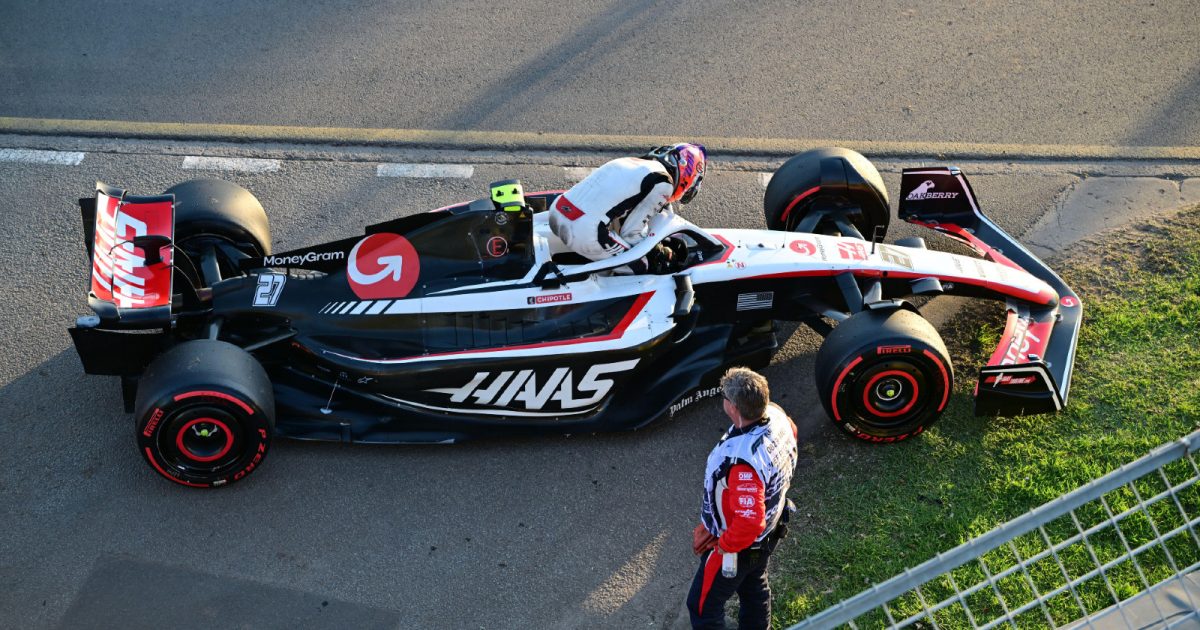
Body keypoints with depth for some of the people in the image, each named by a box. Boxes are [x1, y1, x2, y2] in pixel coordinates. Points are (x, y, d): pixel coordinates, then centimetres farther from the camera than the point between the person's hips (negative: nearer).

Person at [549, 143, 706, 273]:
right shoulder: (663, 183, -4)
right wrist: (659, 252, 13)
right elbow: (630, 233, -3)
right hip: (585, 231, -9)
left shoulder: (635, 163, 20)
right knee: (638, 267, 10)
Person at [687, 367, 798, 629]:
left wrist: (722, 546, -23)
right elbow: (792, 431, 7)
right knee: (754, 589, 33)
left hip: (740, 546, -8)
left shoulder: (743, 461, -45)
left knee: (703, 606, 15)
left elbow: (749, 522, -43)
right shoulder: (775, 415, -19)